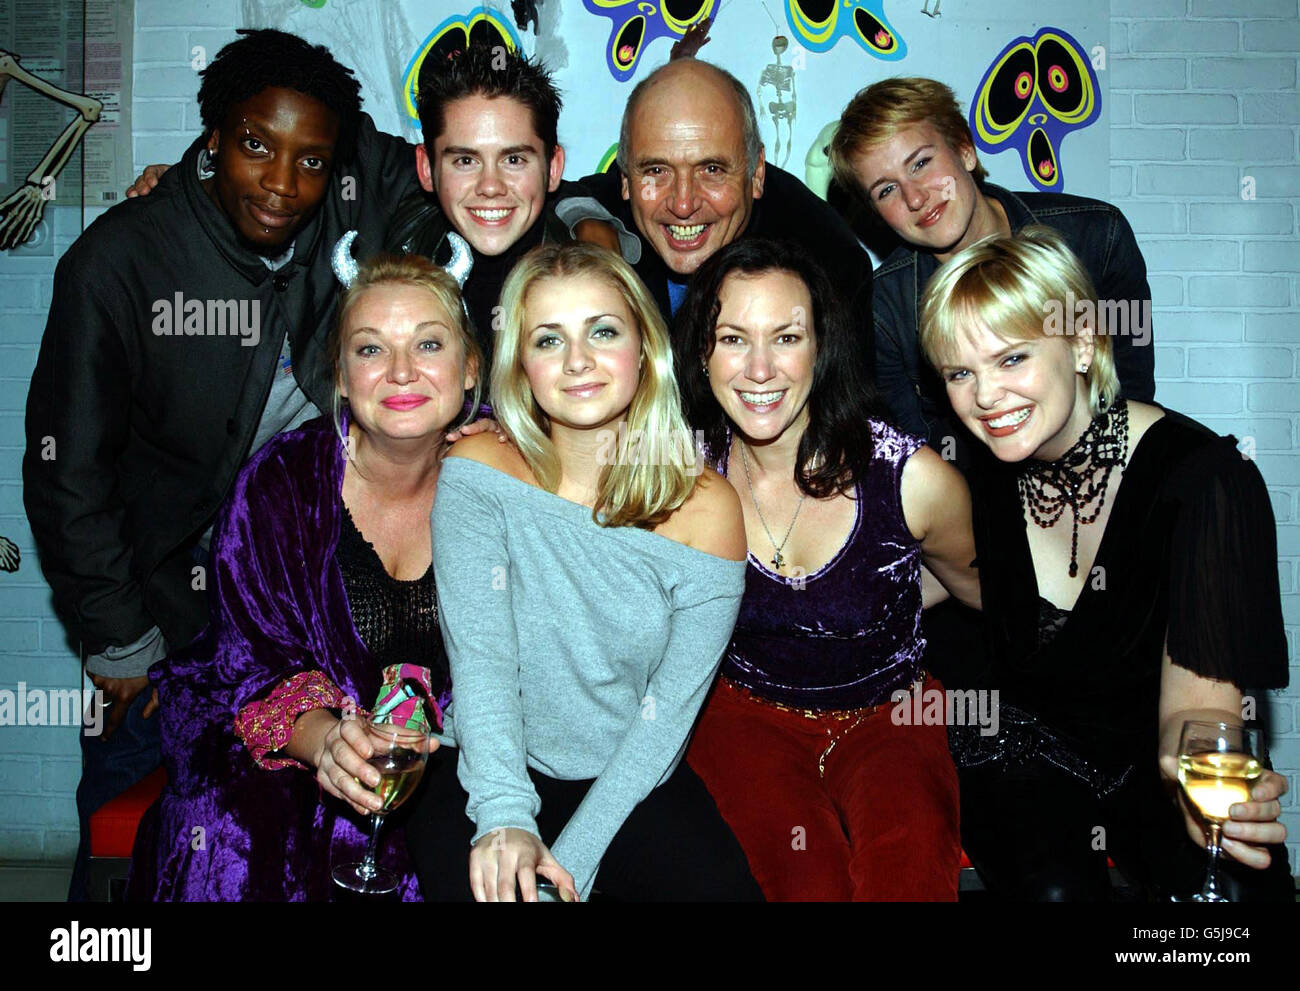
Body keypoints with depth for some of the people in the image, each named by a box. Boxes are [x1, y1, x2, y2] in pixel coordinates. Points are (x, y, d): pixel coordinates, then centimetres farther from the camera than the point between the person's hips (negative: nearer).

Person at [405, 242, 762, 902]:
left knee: (723, 886, -20)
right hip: (494, 775, -1)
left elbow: (669, 711, -9)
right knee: (482, 878, -28)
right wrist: (504, 816, -31)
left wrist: (571, 859, -17)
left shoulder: (704, 508, -9)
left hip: (635, 782, 1)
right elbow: (480, 654, -17)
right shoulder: (478, 473, -8)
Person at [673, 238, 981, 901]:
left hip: (888, 714, 0)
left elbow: (988, 592, 7)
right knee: (809, 882, -28)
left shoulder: (914, 479, -15)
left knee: (907, 873, -31)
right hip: (746, 713, 1)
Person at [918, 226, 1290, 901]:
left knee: (1231, 885, -27)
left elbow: (1196, 702, -24)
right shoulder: (985, 483, -7)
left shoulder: (1208, 478, -19)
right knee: (1056, 885, -27)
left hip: (1148, 751, -1)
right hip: (1019, 741, 1)